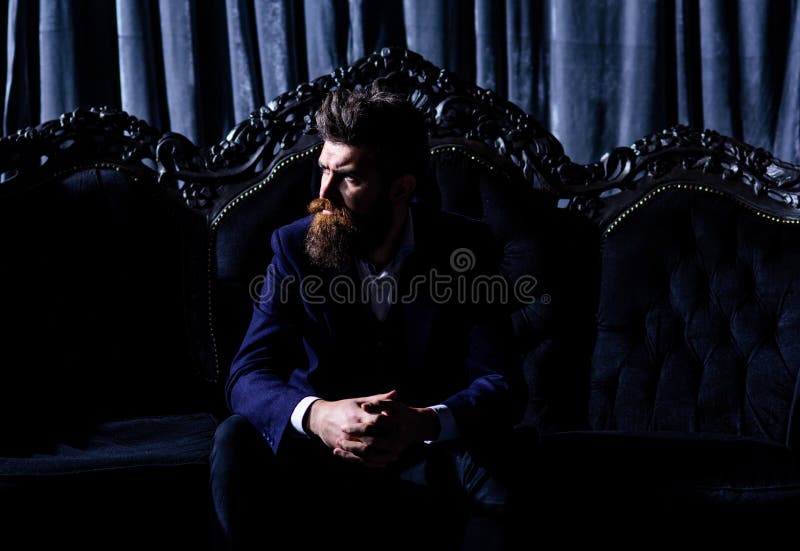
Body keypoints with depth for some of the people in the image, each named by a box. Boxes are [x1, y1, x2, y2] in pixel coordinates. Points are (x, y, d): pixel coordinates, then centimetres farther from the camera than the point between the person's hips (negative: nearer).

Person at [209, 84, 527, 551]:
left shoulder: (467, 248, -9)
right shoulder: (296, 245, -7)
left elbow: (502, 384, -16)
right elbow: (249, 375, -14)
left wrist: (423, 423, -38)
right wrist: (317, 415, -38)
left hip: (428, 453, -1)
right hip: (323, 443, 1)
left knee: (485, 462, -34)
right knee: (236, 441, -29)